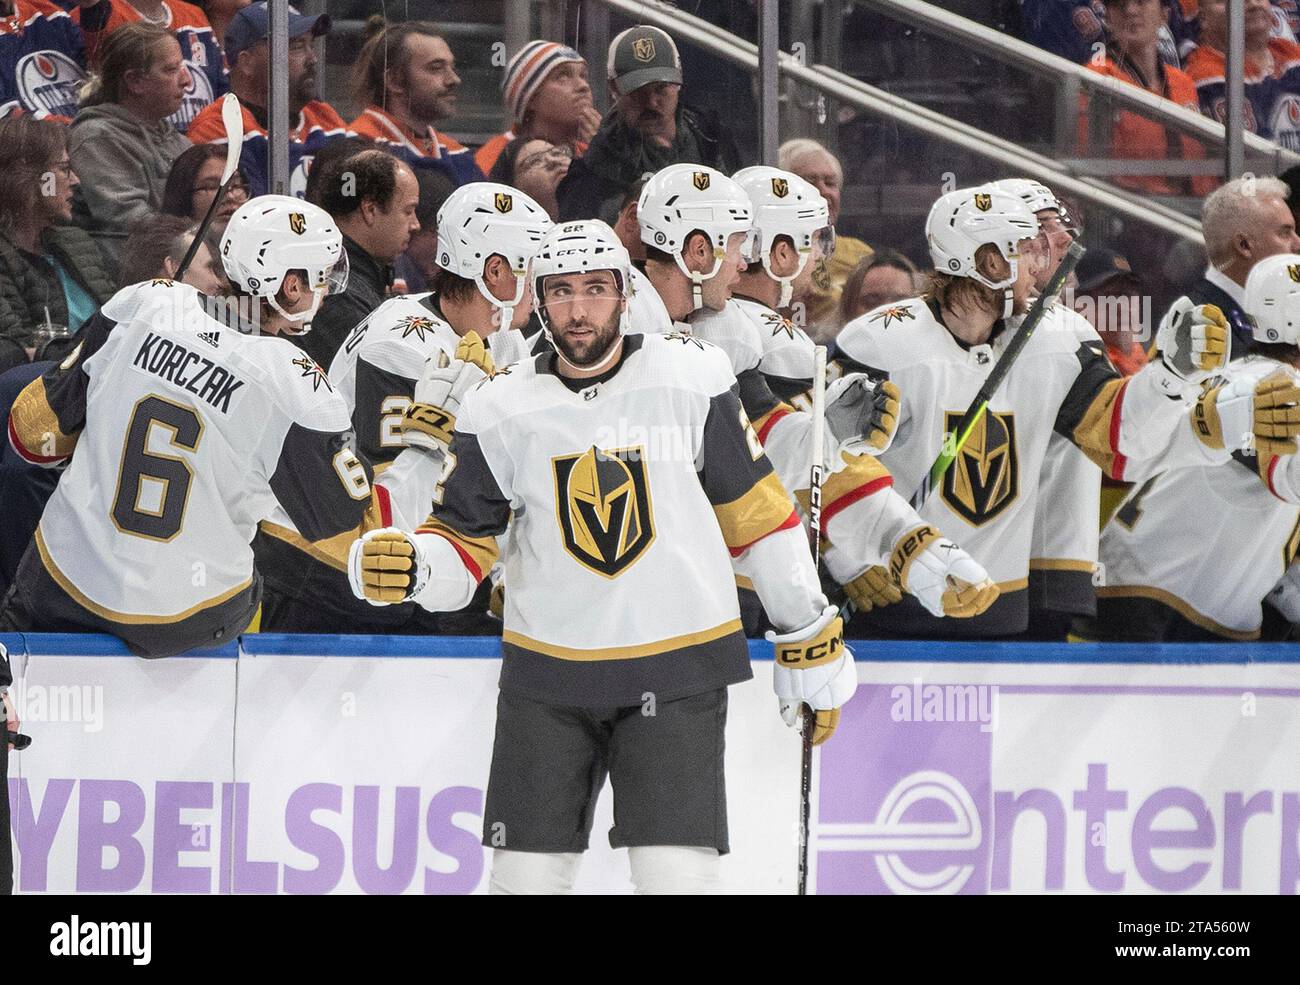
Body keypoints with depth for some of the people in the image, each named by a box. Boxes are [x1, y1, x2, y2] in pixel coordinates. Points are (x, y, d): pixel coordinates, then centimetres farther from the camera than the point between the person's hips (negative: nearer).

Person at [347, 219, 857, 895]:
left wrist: (812, 639, 6)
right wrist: (406, 565, -21)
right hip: (546, 672, 2)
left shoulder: (692, 381, -5)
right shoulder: (500, 412, -2)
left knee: (676, 876, -11)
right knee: (526, 877, 3)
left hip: (676, 669, -2)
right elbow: (461, 547, 2)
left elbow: (755, 514, 3)